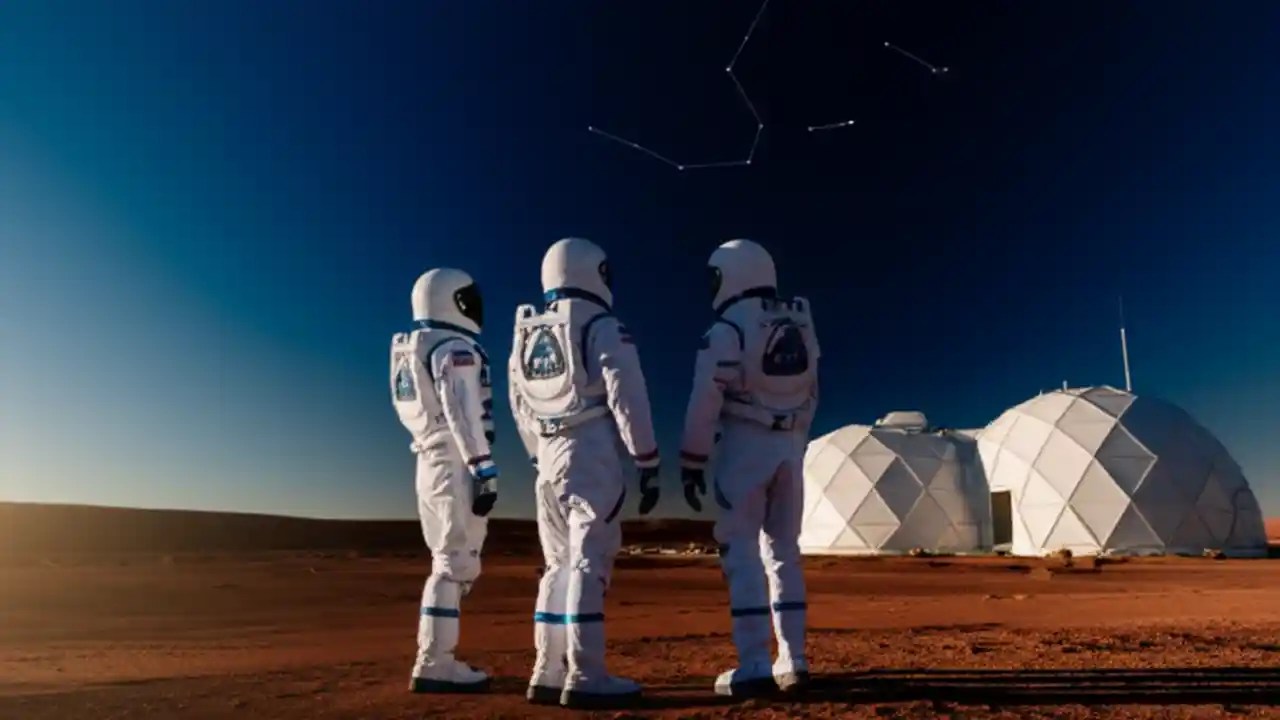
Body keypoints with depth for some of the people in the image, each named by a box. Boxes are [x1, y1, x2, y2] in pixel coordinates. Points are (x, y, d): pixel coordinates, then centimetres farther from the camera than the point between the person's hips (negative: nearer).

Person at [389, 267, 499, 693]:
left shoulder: (411, 353, 17)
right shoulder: (454, 348, -11)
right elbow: (463, 415, -19)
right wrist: (485, 471, -20)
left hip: (430, 464, 9)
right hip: (458, 466, -9)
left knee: (449, 563, 14)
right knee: (455, 564, -6)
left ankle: (435, 661, 18)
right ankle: (433, 666, -4)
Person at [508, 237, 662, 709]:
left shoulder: (527, 335, 15)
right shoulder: (603, 327, -6)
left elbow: (522, 410, 16)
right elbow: (627, 400, -11)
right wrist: (647, 464, -7)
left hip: (549, 458, 7)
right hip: (591, 455, -7)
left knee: (560, 565, 12)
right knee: (588, 563, -4)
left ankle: (548, 673, 15)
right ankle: (585, 678, -2)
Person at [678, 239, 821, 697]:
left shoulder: (727, 331, -11)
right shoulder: (799, 328, 11)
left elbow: (705, 403, -14)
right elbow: (809, 398, 14)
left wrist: (692, 463, -8)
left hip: (745, 445, -7)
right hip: (788, 446, 7)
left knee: (742, 553, -1)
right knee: (784, 552, 12)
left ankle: (754, 667, -1)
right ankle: (793, 662, 16)